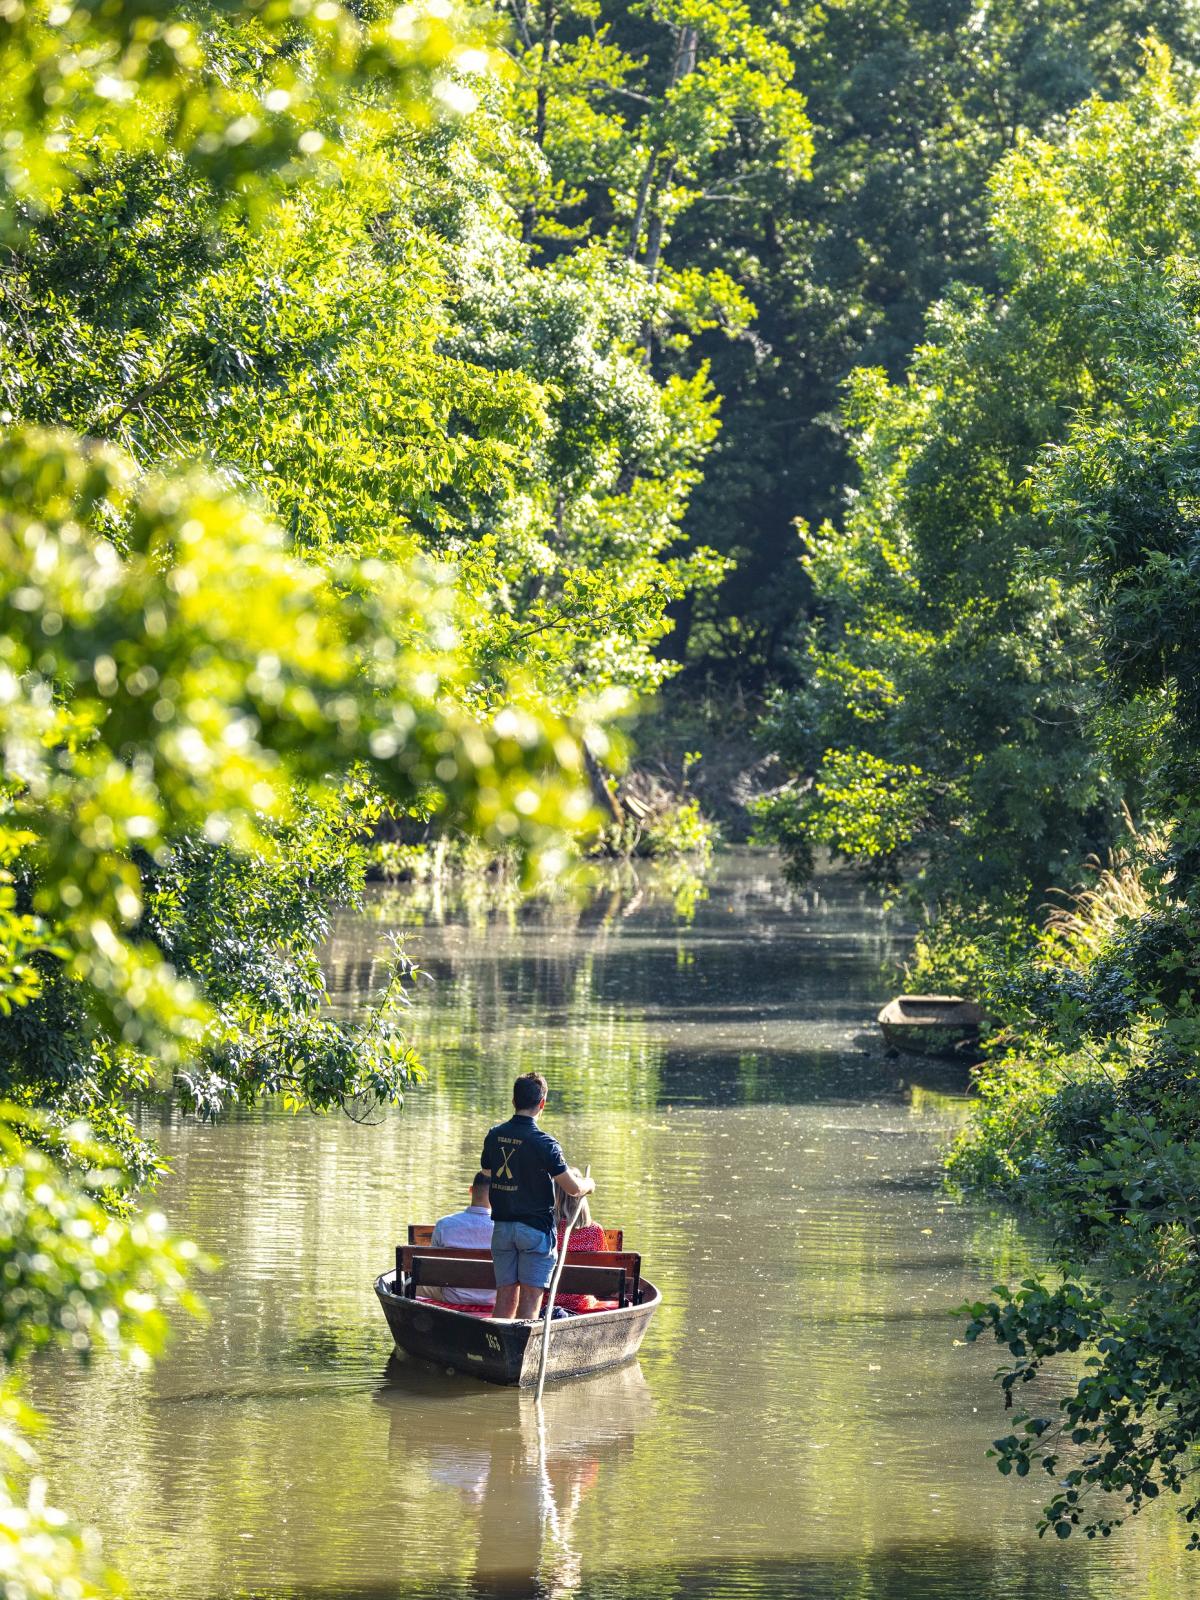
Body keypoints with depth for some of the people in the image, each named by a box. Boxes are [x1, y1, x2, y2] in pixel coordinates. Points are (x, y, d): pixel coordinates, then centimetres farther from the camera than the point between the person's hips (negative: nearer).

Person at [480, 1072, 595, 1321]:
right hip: (536, 1229, -5)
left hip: (502, 1226, 5)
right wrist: (589, 1184, 9)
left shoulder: (494, 1136, 0)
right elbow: (573, 1188, -13)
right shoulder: (544, 1143, -16)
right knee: (530, 1300, -2)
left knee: (505, 1297, 10)